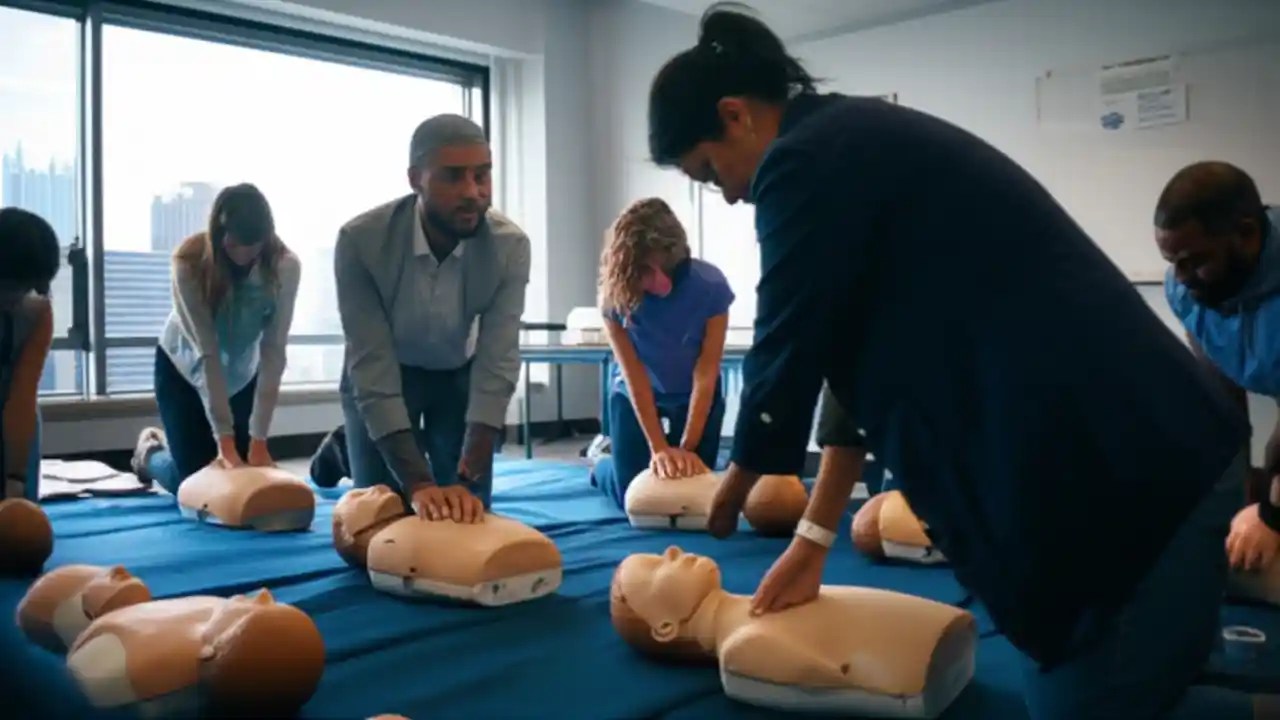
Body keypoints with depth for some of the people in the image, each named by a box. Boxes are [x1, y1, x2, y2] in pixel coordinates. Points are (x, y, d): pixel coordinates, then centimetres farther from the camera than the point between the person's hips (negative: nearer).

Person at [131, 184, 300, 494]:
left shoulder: (285, 266, -26)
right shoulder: (190, 262, -31)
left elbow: (273, 352, -26)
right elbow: (206, 353, -32)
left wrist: (259, 440, -28)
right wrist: (225, 441, -33)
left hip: (243, 373, 3)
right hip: (184, 368, -3)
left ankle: (171, 442, 34)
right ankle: (150, 449, 30)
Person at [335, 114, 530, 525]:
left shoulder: (510, 246, -29)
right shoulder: (361, 240, -33)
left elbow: (497, 365, -31)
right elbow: (372, 367, -34)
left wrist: (469, 480, -41)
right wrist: (418, 483, -42)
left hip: (460, 375, 2)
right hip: (379, 378, -1)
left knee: (470, 515, -3)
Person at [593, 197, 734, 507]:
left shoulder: (710, 285, -29)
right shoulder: (615, 293, -27)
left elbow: (705, 374, -25)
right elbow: (634, 374, -24)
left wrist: (687, 447, -26)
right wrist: (658, 447, -28)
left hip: (693, 397, 1)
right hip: (634, 394, 0)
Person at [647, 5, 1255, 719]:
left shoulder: (806, 162, -12)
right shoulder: (864, 141, 17)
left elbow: (786, 363, -7)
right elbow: (859, 360, 18)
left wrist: (730, 495, 13)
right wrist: (813, 541, 19)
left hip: (1114, 473, -10)